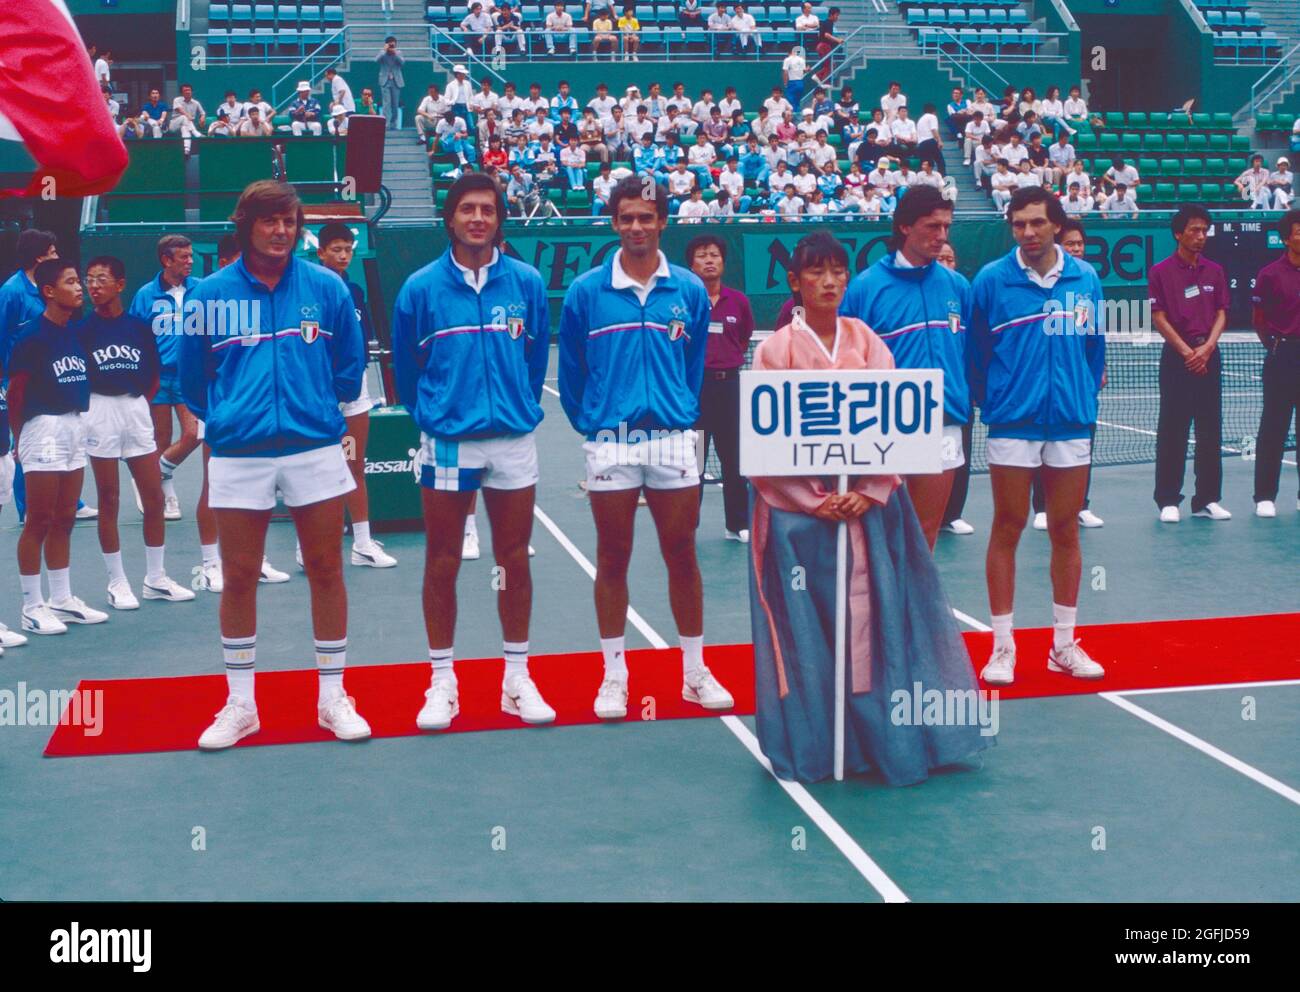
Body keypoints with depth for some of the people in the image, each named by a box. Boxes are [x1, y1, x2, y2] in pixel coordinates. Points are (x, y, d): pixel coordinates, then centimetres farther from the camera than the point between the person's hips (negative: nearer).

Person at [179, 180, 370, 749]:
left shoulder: (326, 287, 0)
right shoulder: (211, 293, 0)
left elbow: (349, 366, 10)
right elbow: (193, 378, 10)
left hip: (315, 449, 0)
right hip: (238, 454, 0)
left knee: (326, 572, 5)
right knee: (238, 579, 6)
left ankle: (333, 697, 18)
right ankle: (239, 705, 19)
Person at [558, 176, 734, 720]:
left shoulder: (689, 290, 3)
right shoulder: (585, 292, -1)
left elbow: (696, 365, 11)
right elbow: (571, 370, 7)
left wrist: (686, 415, 10)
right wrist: (589, 423, 8)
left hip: (673, 440, 1)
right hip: (609, 444, -1)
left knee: (682, 556, 7)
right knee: (612, 561, 6)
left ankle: (695, 672, 18)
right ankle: (614, 676, 17)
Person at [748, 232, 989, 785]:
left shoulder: (866, 341, 6)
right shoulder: (777, 348, -1)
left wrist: (868, 493, -12)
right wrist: (815, 500, -13)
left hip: (869, 506, 2)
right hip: (800, 507, -2)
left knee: (881, 621, 3)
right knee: (807, 632, 1)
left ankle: (889, 742, 13)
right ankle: (813, 750, 13)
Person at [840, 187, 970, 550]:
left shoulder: (957, 286, 6)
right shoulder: (865, 286, -5)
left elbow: (970, 352, 13)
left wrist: (967, 407, 8)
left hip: (944, 427, 3)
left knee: (925, 535, 11)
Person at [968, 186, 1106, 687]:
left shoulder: (1085, 280, 4)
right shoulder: (990, 280, -4)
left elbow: (1095, 350, 11)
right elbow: (975, 354, 2)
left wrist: (1086, 400, 10)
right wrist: (988, 404, 4)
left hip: (1071, 424, 3)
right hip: (1012, 425, -2)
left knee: (1066, 532, 8)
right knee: (1007, 530, 2)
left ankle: (1064, 644, 19)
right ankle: (1002, 646, 11)